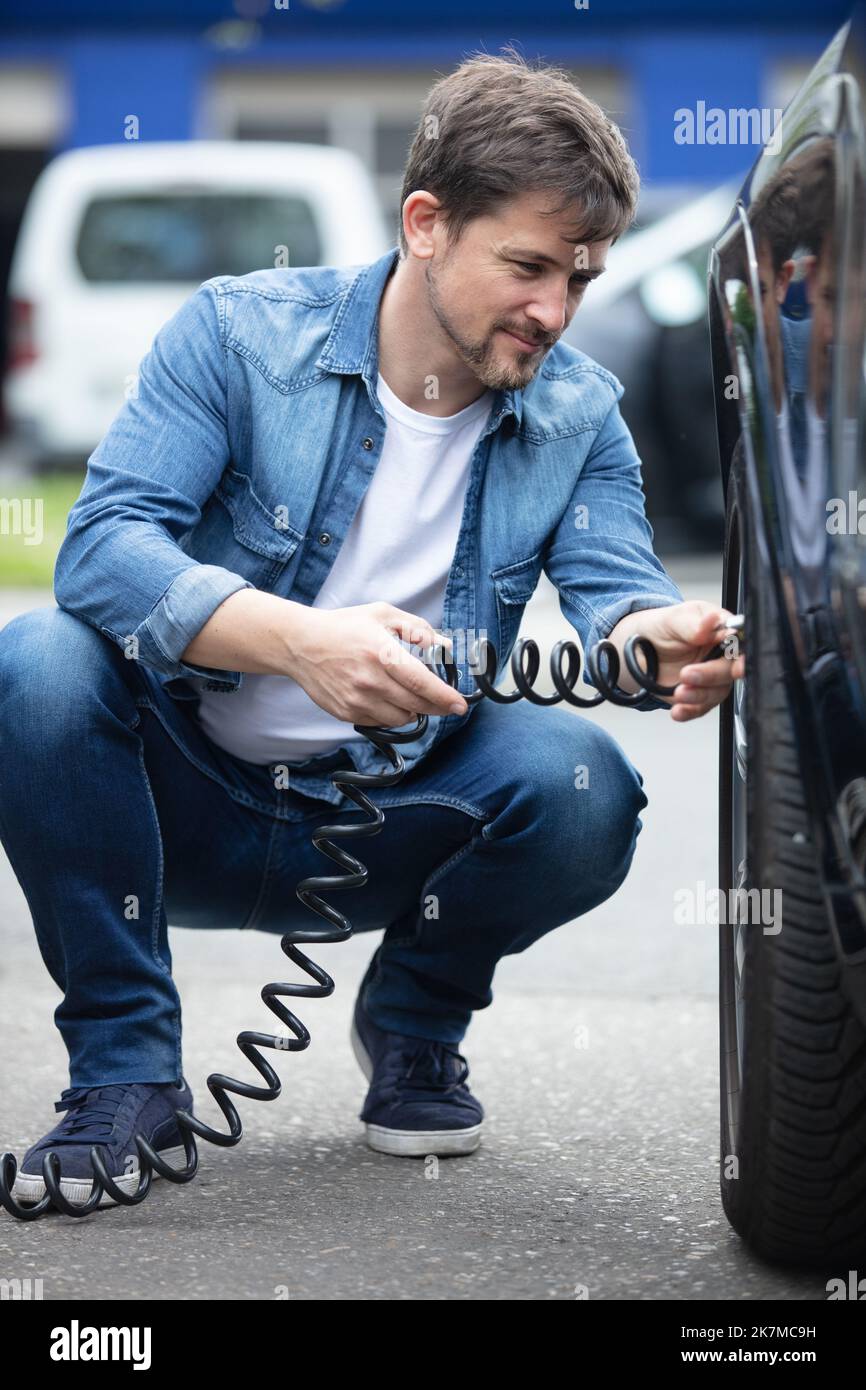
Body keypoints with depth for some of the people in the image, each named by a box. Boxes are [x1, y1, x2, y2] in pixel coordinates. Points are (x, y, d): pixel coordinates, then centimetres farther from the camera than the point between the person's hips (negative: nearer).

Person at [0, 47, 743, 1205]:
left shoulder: (579, 415, 0)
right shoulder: (239, 331, -11)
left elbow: (613, 590, -13)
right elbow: (101, 545, -23)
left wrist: (660, 640, -40)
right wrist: (300, 640, -41)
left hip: (389, 830, 2)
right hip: (189, 799, -2)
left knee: (580, 784, -28)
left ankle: (414, 1023, 5)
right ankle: (125, 1070, -15)